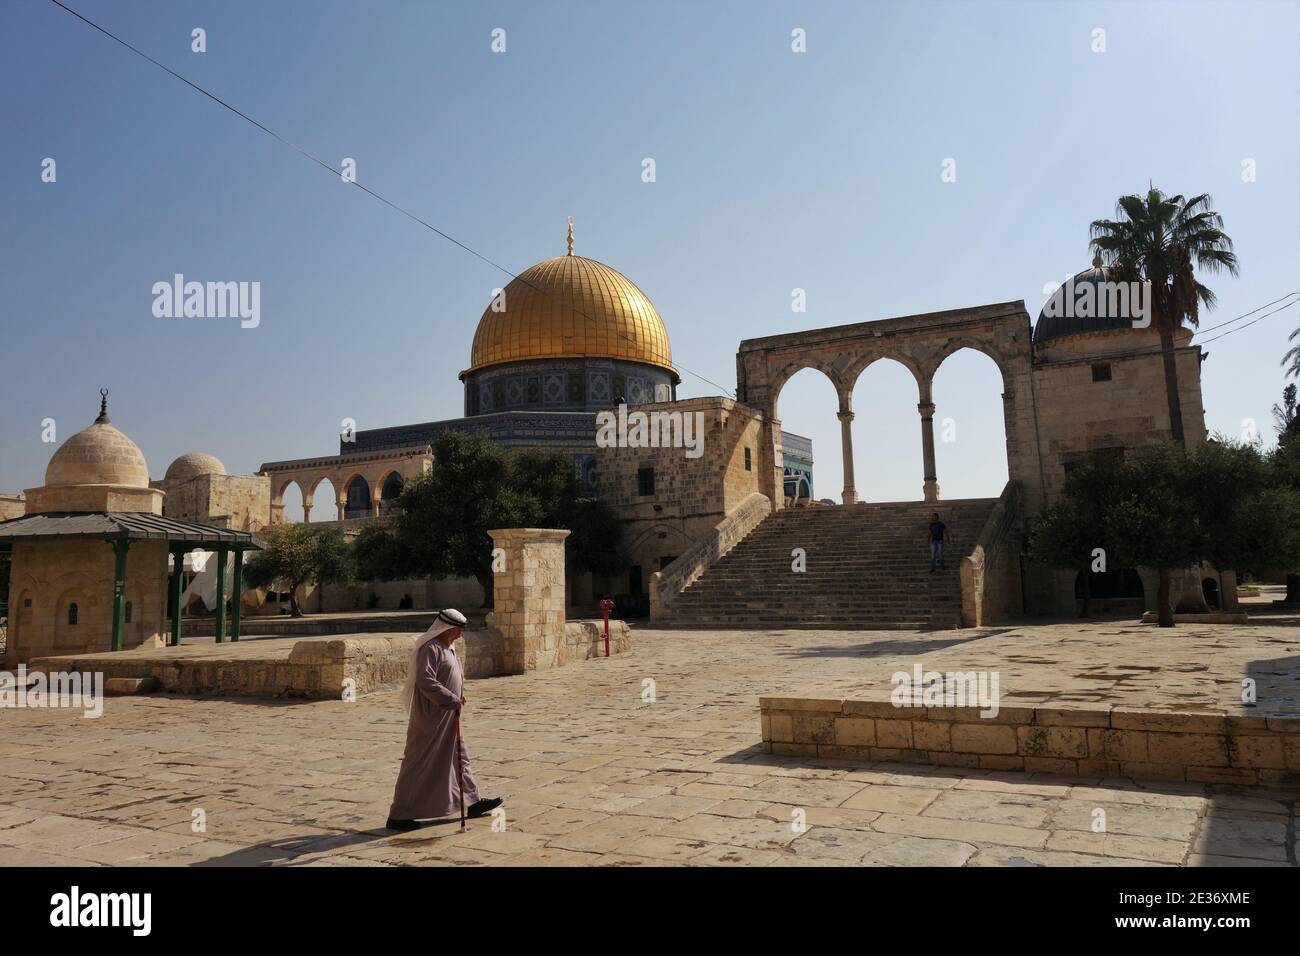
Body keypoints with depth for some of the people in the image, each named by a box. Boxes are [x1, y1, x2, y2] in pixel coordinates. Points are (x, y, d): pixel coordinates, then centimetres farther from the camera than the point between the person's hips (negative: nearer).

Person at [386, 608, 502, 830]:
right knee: (418, 764, -3)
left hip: (447, 717, 10)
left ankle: (473, 802, 26)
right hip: (431, 718, -10)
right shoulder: (430, 648, -18)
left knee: (458, 757, 16)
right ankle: (399, 816, 6)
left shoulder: (445, 647, 13)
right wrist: (452, 700, -23)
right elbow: (426, 682, -28)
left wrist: (458, 694, 6)